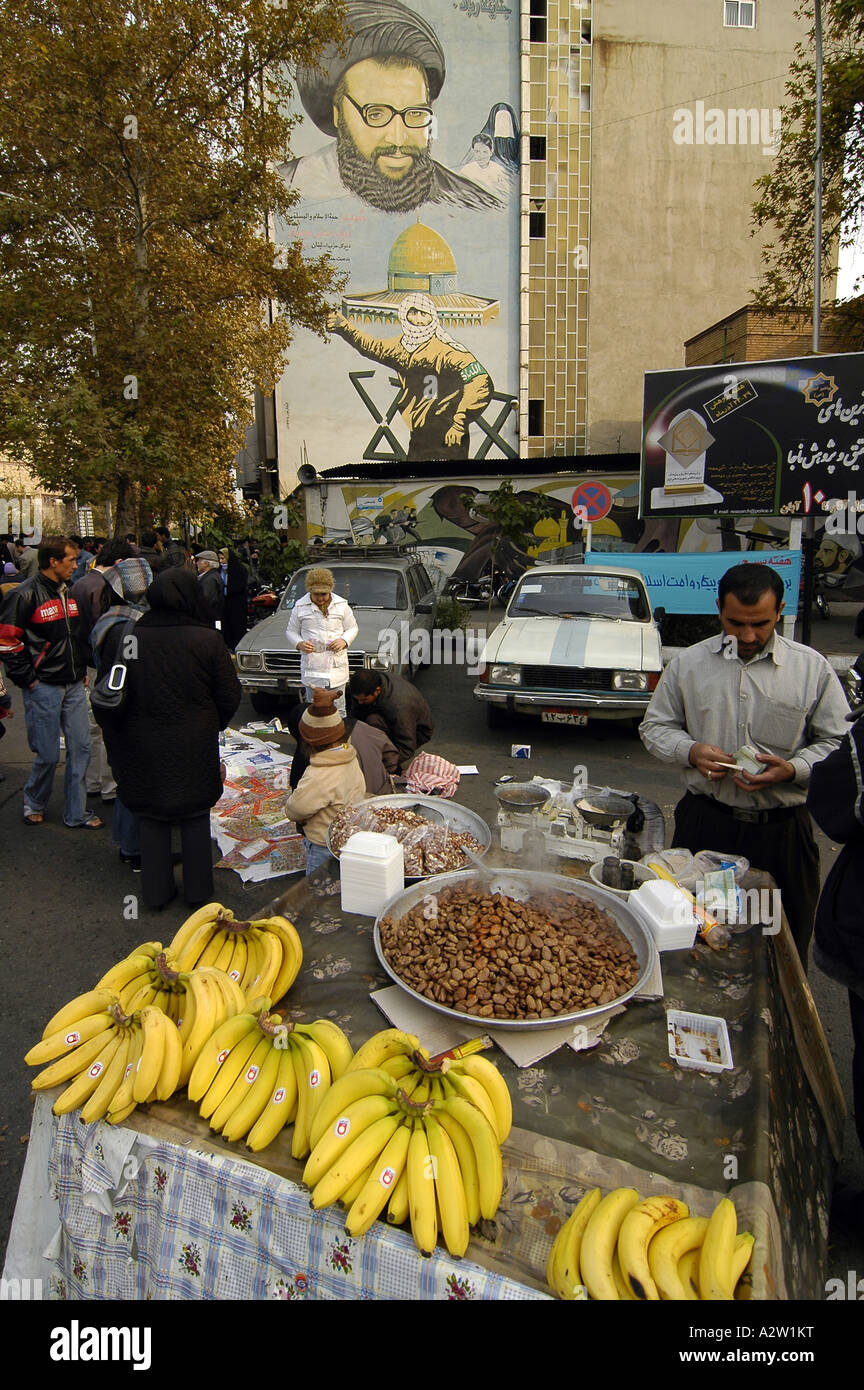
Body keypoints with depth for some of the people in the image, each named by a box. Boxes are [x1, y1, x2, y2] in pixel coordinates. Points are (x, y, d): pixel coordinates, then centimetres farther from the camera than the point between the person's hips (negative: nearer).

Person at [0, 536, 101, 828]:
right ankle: (33, 804, 28)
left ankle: (76, 813, 19)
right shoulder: (25, 595, -12)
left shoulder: (71, 592, 11)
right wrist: (28, 680, -12)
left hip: (74, 686, 7)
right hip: (43, 687, -6)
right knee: (48, 755, 1)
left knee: (80, 749, 7)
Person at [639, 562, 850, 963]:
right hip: (704, 824, 1)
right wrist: (690, 751, -11)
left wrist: (792, 770, -15)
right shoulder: (687, 663, 3)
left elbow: (836, 741, 3)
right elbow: (655, 726, 9)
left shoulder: (813, 668, 1)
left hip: (783, 829, 0)